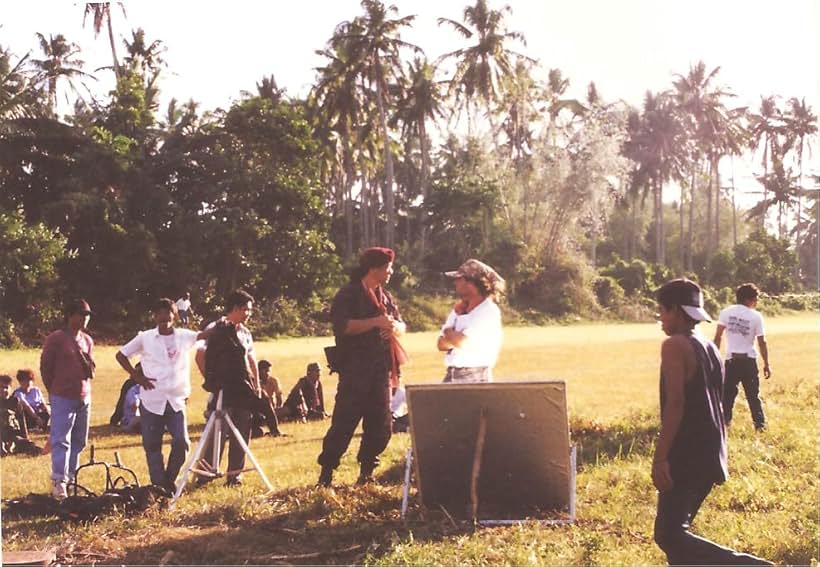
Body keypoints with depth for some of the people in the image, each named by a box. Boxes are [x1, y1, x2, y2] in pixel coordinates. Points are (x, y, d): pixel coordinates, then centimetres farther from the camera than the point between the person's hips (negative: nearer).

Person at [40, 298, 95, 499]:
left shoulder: (87, 340, 11)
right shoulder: (55, 339, -8)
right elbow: (45, 367, -2)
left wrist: (88, 364, -6)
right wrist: (54, 391, 5)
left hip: (84, 397, 6)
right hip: (62, 399, -6)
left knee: (79, 441, 9)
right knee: (61, 441, -7)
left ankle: (71, 477, 18)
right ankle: (58, 482, -7)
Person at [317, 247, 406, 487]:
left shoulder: (385, 297, 17)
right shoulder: (348, 294, -4)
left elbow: (401, 326, 18)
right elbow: (342, 325, -18)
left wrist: (394, 327, -5)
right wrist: (375, 322, -22)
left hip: (381, 371, 7)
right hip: (355, 371, -7)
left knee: (380, 426, 8)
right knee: (343, 424, -7)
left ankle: (366, 472, 20)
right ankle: (326, 473, 1)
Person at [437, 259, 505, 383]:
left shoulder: (489, 311, -9)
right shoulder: (458, 309, 14)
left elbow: (465, 342, -18)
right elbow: (441, 344, 9)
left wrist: (448, 332, 0)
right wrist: (456, 336, -9)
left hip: (475, 378, -7)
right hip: (451, 376, 7)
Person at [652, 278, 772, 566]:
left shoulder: (675, 345, -12)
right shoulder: (711, 348, 13)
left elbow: (675, 402, -21)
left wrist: (660, 457, -21)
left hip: (686, 456, -9)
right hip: (710, 456, 9)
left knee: (669, 536, -8)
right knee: (676, 530, 17)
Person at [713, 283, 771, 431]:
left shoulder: (726, 312, -1)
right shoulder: (756, 316, -5)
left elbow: (718, 337, -5)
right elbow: (762, 343, -4)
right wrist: (766, 364, 4)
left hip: (731, 360, 1)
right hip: (749, 360, -1)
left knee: (727, 394, 6)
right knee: (753, 395, 10)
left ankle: (723, 422, 3)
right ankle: (760, 424, 14)